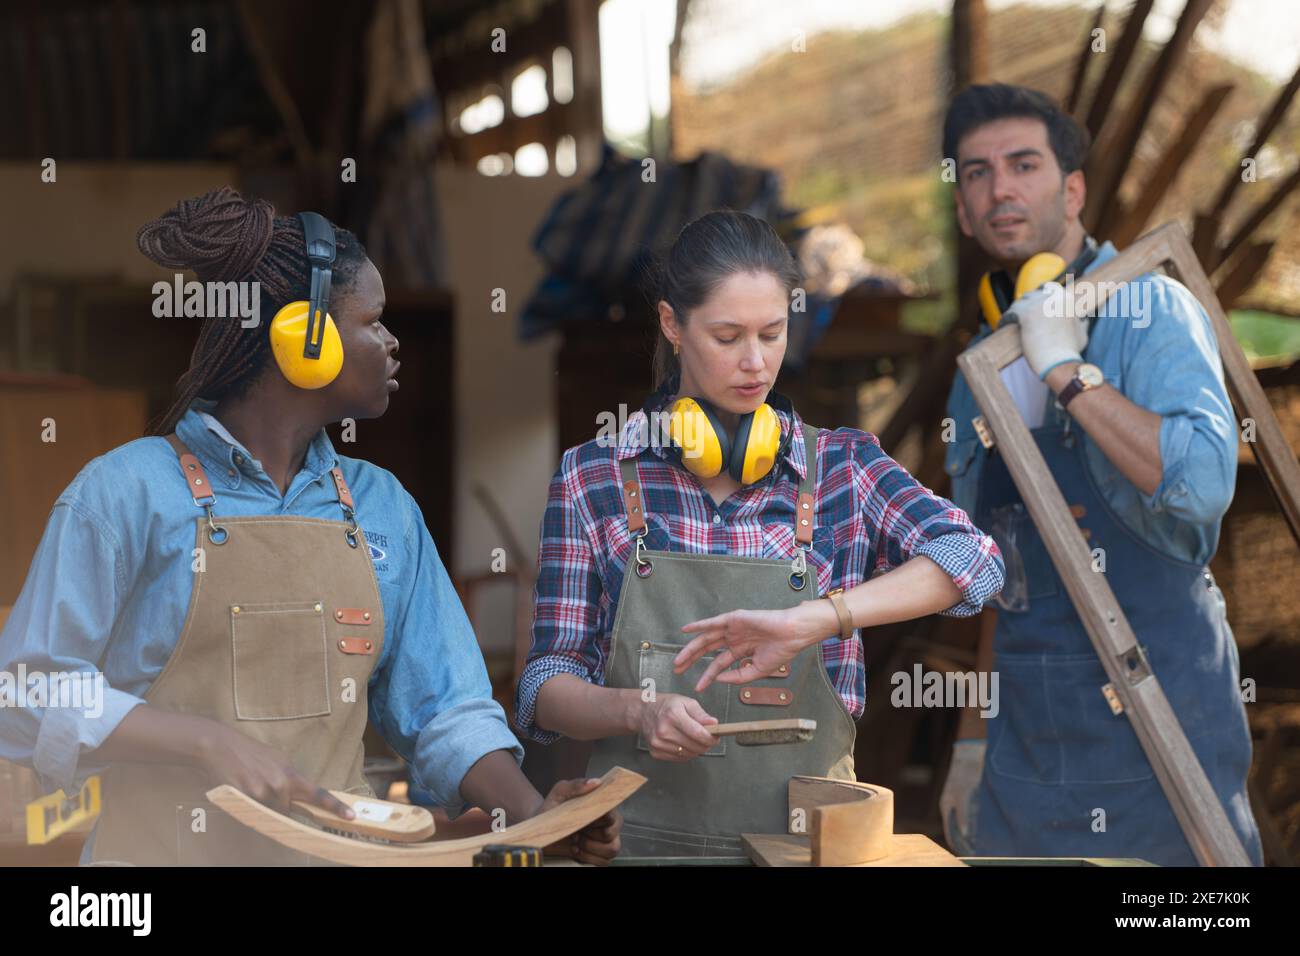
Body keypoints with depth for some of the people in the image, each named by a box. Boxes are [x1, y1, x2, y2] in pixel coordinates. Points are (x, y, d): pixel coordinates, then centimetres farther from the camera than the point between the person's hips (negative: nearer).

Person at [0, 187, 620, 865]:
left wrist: (533, 813, -6)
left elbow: (445, 710, 11)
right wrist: (210, 743, -15)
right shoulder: (129, 491, -3)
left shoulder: (383, 508, 11)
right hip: (170, 849, -4)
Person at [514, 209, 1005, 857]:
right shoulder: (593, 478, 3)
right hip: (641, 836, 0)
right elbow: (546, 687, 3)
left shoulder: (841, 468, 5)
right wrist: (637, 710, -18)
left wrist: (812, 620, -24)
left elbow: (972, 560, -12)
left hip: (803, 833, 0)